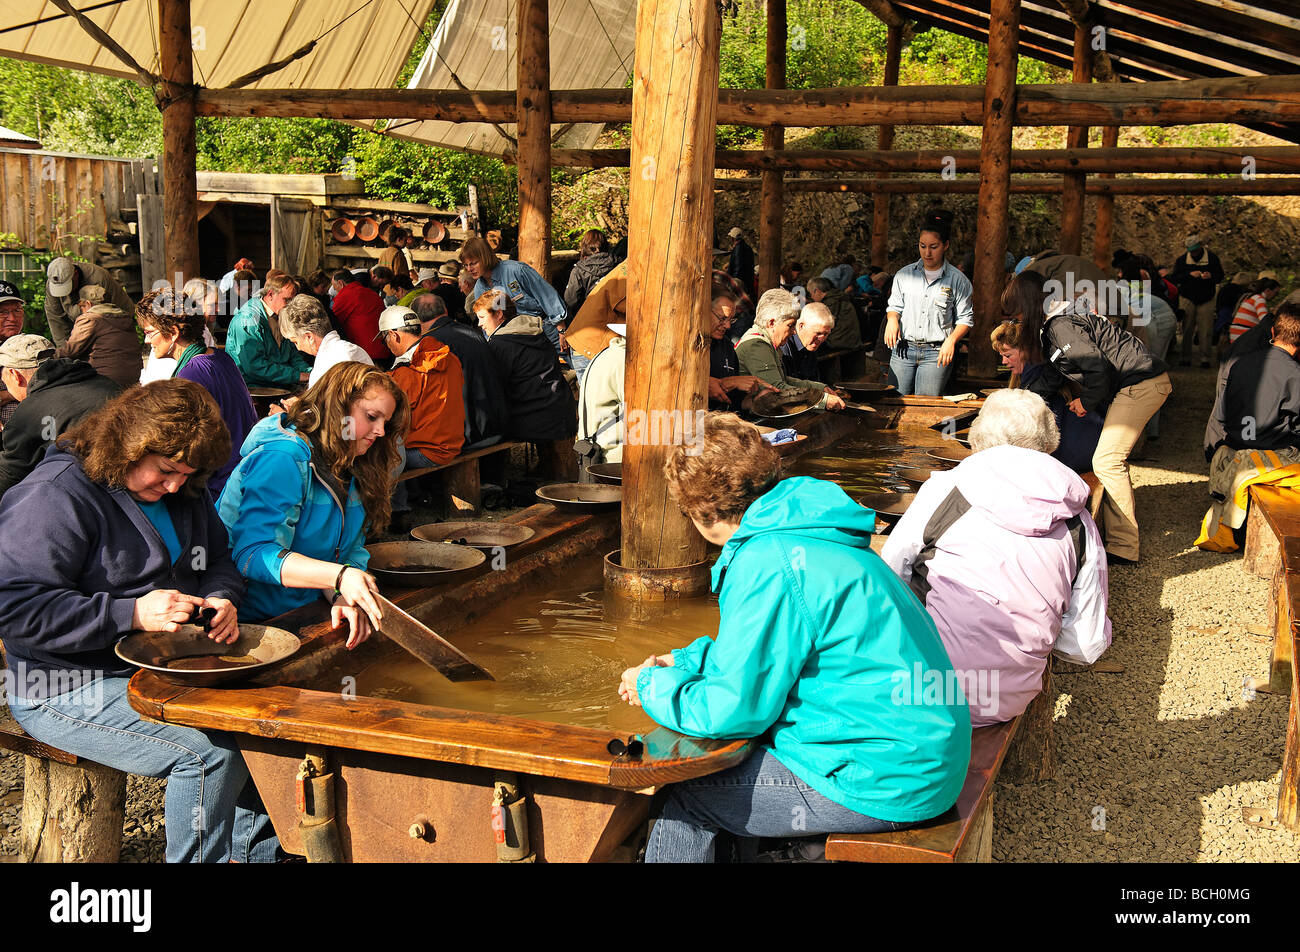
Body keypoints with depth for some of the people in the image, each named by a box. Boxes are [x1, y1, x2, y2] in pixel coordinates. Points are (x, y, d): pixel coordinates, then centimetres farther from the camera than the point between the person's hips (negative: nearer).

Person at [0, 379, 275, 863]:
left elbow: (219, 560, 20)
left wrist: (221, 598, -6)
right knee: (208, 753, -26)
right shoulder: (54, 496, -17)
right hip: (69, 690, -8)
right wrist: (133, 614, -29)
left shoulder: (184, 491, 8)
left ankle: (254, 850, 10)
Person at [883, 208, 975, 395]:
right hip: (903, 348, 2)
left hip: (936, 353, -2)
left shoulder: (957, 280, 2)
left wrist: (951, 340, -13)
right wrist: (892, 319, -7)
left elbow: (965, 318, 4)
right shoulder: (904, 274, 10)